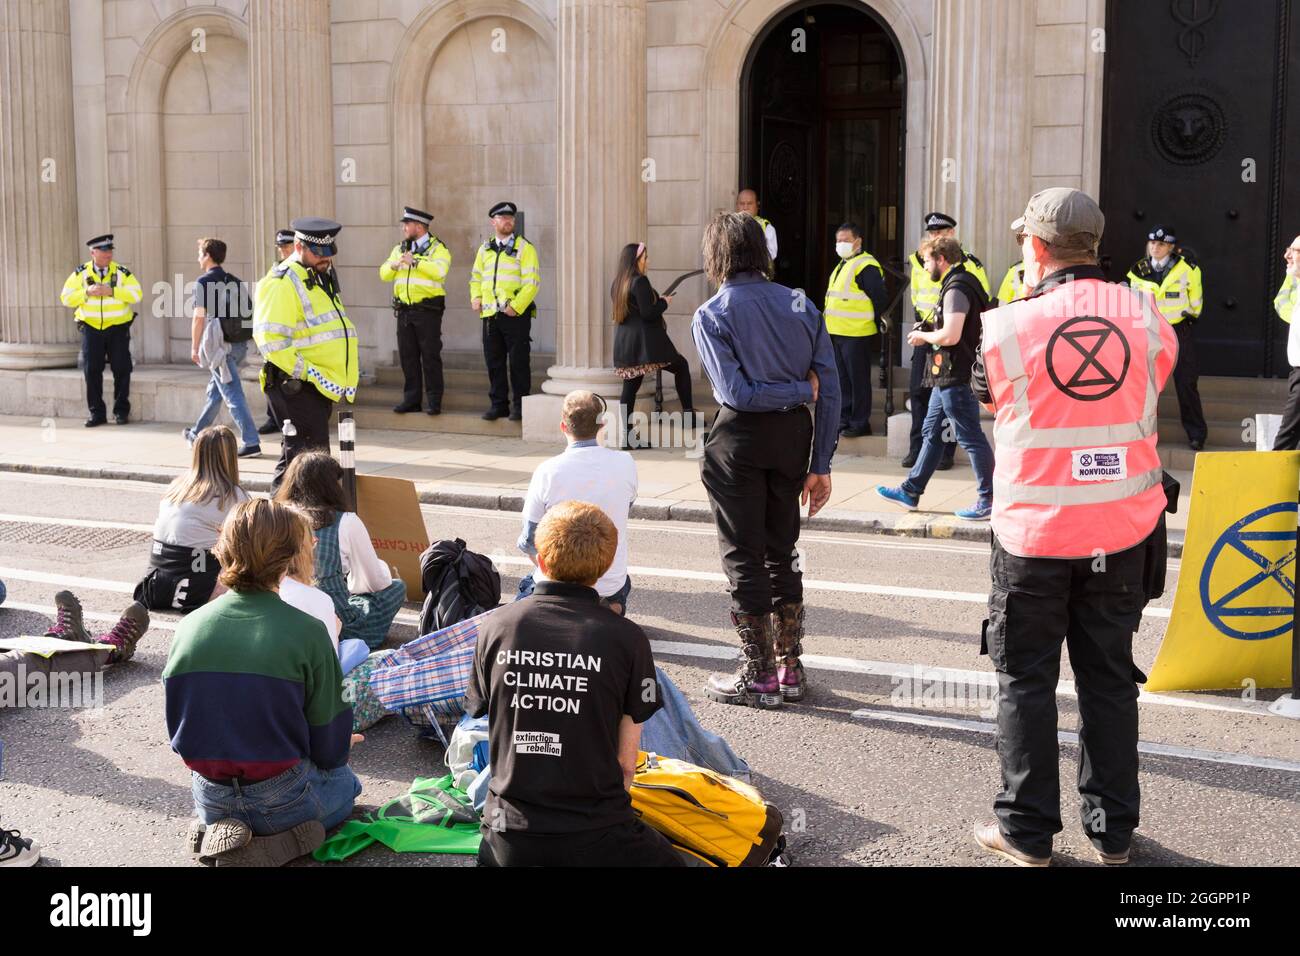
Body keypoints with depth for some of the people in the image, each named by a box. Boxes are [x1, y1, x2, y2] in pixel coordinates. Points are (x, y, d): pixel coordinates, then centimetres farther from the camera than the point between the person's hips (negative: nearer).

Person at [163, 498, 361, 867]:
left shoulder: (189, 627, -5)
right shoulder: (306, 632, -17)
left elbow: (177, 725, 5)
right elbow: (330, 749, -9)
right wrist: (334, 749, 14)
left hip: (211, 800, 4)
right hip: (278, 799, -4)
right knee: (344, 781, 29)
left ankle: (214, 831, 5)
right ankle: (278, 840, 0)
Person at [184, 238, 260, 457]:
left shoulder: (204, 282, -6)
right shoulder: (235, 282, 13)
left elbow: (199, 317, -11)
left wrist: (194, 347, -5)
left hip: (221, 345, -7)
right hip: (240, 344, 7)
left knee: (233, 395, -7)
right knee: (215, 391, 20)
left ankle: (251, 443, -13)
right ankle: (196, 434, 35)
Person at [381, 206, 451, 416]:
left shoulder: (437, 248, -3)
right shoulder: (399, 249, 16)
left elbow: (439, 271, -21)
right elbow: (383, 273, 9)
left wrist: (415, 261, -21)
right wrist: (394, 266, -11)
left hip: (428, 310, -6)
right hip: (404, 310, 6)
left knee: (430, 356, -3)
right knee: (408, 356, 7)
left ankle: (434, 401, 2)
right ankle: (411, 399, 14)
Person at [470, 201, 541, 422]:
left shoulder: (524, 248, -2)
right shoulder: (485, 249, 14)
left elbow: (532, 281, -10)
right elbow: (476, 277, 24)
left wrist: (516, 306, -17)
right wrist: (476, 298, 5)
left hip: (516, 314, -5)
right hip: (490, 314, 5)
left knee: (518, 361, -1)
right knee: (494, 362, 8)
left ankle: (520, 406, 8)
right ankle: (498, 405, 17)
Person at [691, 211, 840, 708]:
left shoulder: (712, 315, -9)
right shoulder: (801, 306, 3)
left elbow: (736, 393, -18)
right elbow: (831, 393, 0)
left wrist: (803, 390, -6)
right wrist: (820, 466, 4)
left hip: (740, 439, -5)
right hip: (793, 435, 5)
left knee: (744, 556, 6)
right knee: (782, 551, 17)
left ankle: (759, 676, 12)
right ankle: (790, 668, 22)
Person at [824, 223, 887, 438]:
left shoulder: (866, 266, -14)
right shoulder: (842, 265, 18)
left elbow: (880, 299, -15)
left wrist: (880, 322, -8)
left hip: (856, 335, -10)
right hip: (837, 332, 10)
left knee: (858, 380, -2)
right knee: (842, 380, 14)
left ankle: (860, 423, 5)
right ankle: (844, 420, 22)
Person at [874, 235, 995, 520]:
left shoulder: (956, 289, -18)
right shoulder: (960, 283, 14)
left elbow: (951, 335, -28)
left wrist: (923, 336, -10)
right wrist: (928, 333, 10)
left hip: (955, 377, -11)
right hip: (947, 377, 11)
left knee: (971, 437, -5)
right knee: (932, 433, 16)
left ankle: (988, 501, 0)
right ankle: (911, 491, 24)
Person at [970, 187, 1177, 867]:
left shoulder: (1006, 327, -12)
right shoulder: (1146, 316, -5)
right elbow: (1151, 393, 11)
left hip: (1034, 530, -3)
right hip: (1123, 528, 3)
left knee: (1026, 678, 10)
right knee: (1109, 676, 14)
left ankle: (1027, 831, 15)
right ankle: (1113, 829, 22)